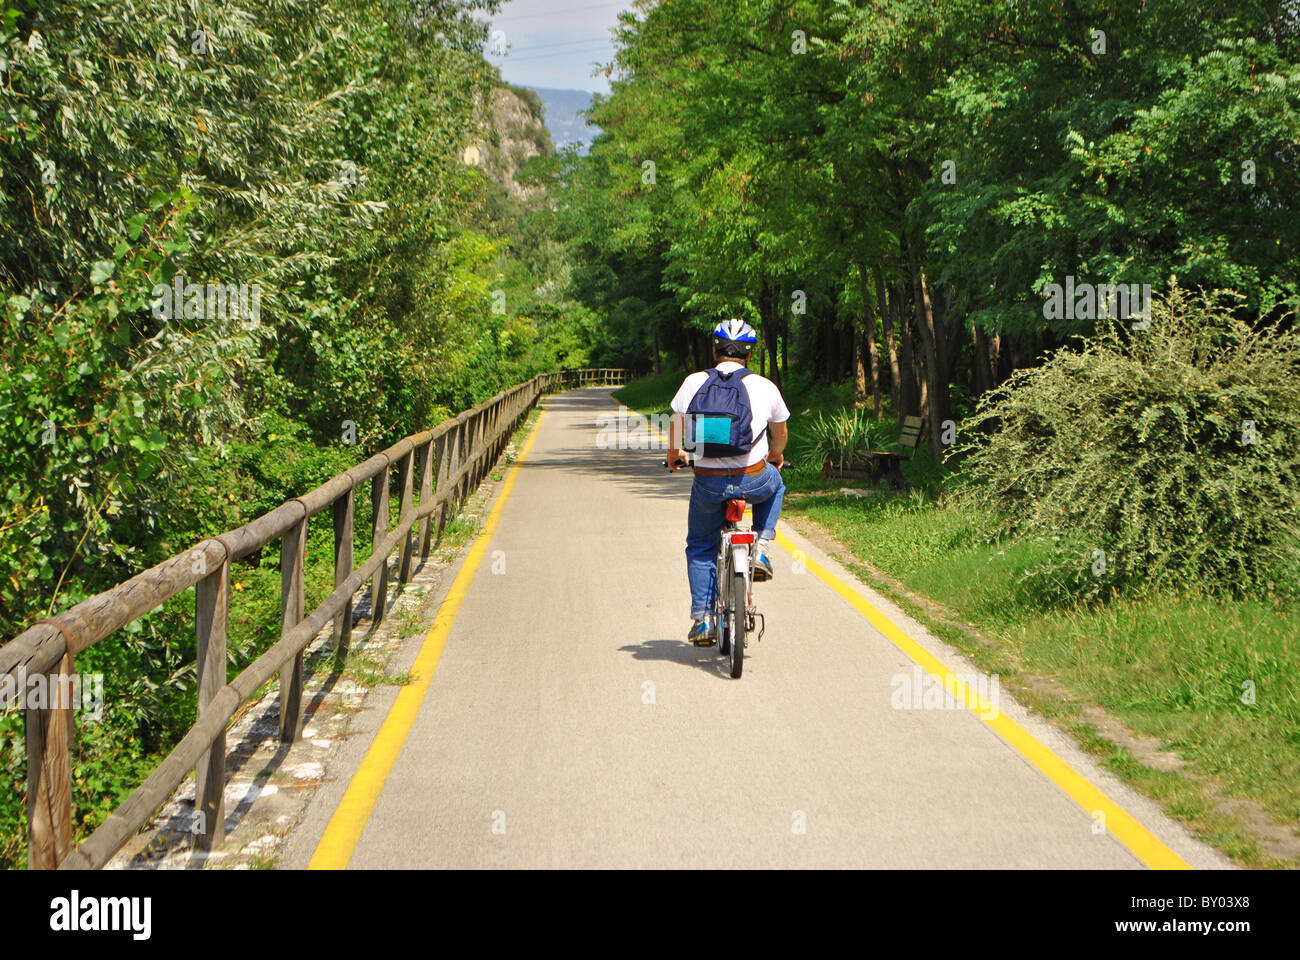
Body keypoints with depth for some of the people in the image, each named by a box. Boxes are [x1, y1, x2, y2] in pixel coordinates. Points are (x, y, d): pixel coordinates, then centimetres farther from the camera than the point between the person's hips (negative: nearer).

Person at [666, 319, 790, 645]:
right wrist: (776, 454, 37)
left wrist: (674, 453, 38)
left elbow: (676, 424, 16)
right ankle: (760, 550, 20)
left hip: (708, 483, 1)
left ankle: (702, 620, 15)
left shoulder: (694, 383, 0)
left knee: (700, 548, 22)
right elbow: (781, 432, 15)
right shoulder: (764, 387, -2)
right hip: (753, 480, -1)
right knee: (774, 484, 35)